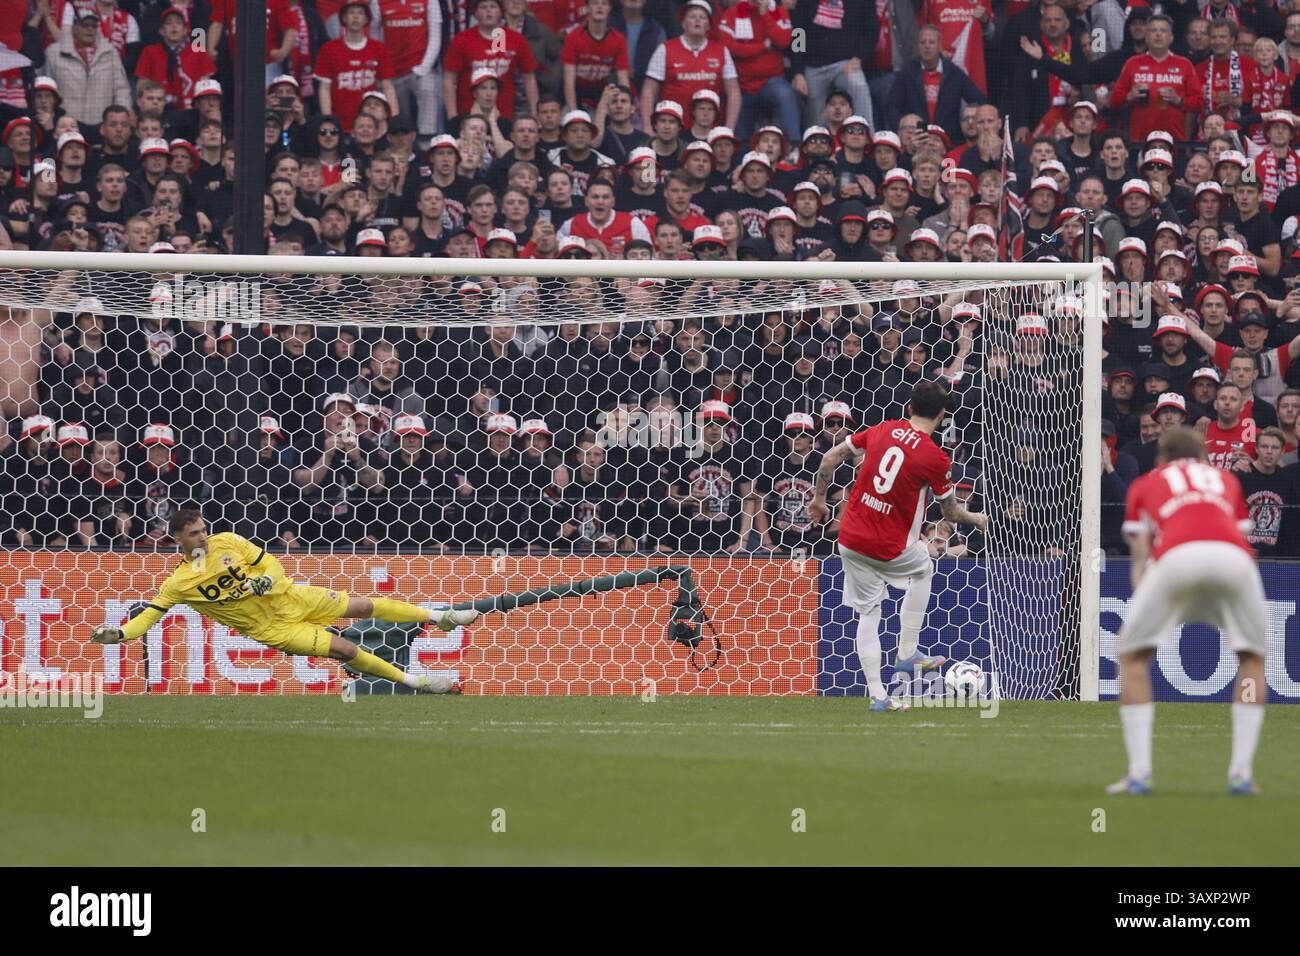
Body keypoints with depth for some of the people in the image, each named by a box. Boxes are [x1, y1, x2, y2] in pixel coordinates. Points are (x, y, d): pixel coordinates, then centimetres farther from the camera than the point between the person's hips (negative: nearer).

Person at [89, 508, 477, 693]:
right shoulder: (178, 584, -11)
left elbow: (271, 563, 2)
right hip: (270, 628, -3)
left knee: (363, 606, 0)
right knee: (346, 650, -12)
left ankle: (438, 617, 17)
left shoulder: (226, 542, -4)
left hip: (288, 597, 3)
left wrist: (267, 579, -21)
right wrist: (116, 633, -26)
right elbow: (146, 618, -9)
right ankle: (414, 681, -2)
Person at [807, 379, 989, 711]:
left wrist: (819, 498, 19)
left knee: (868, 614, 12)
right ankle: (907, 654, 25)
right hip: (890, 549, -3)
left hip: (850, 540, 3)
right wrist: (977, 519, 23)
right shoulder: (936, 459, -11)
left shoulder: (883, 430, 1)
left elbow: (831, 457, 6)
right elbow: (951, 512, 2)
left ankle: (877, 694, 7)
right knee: (924, 569, 28)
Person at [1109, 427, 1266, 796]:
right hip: (1234, 556, 2)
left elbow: (1141, 558, 23)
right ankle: (1241, 772, 14)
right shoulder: (1227, 480, 37)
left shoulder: (1144, 486, 32)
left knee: (1131, 655, 18)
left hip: (1177, 557, -1)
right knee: (1252, 657, 25)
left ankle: (1139, 773, 6)